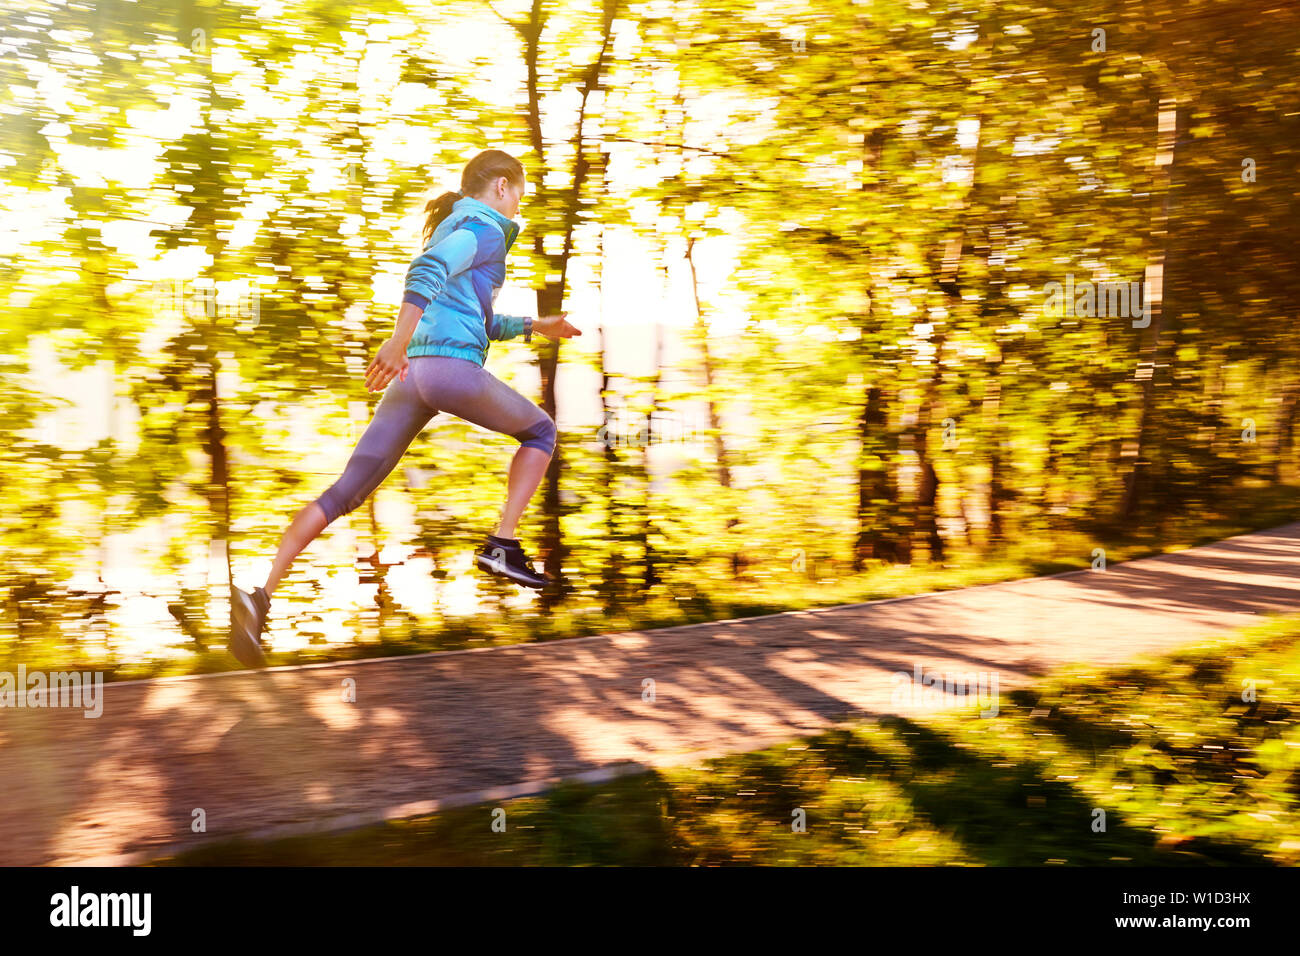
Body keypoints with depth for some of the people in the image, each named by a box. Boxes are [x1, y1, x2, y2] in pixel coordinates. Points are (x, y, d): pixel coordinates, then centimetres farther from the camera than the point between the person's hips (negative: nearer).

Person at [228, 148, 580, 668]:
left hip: (410, 377, 8)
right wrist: (400, 339, -29)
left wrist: (536, 326, 40)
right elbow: (424, 272, -18)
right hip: (454, 369, -8)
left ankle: (261, 595, -13)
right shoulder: (482, 229, 3)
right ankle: (502, 545, 5)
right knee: (541, 432, 18)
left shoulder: (449, 233, 32)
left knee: (344, 494, 0)